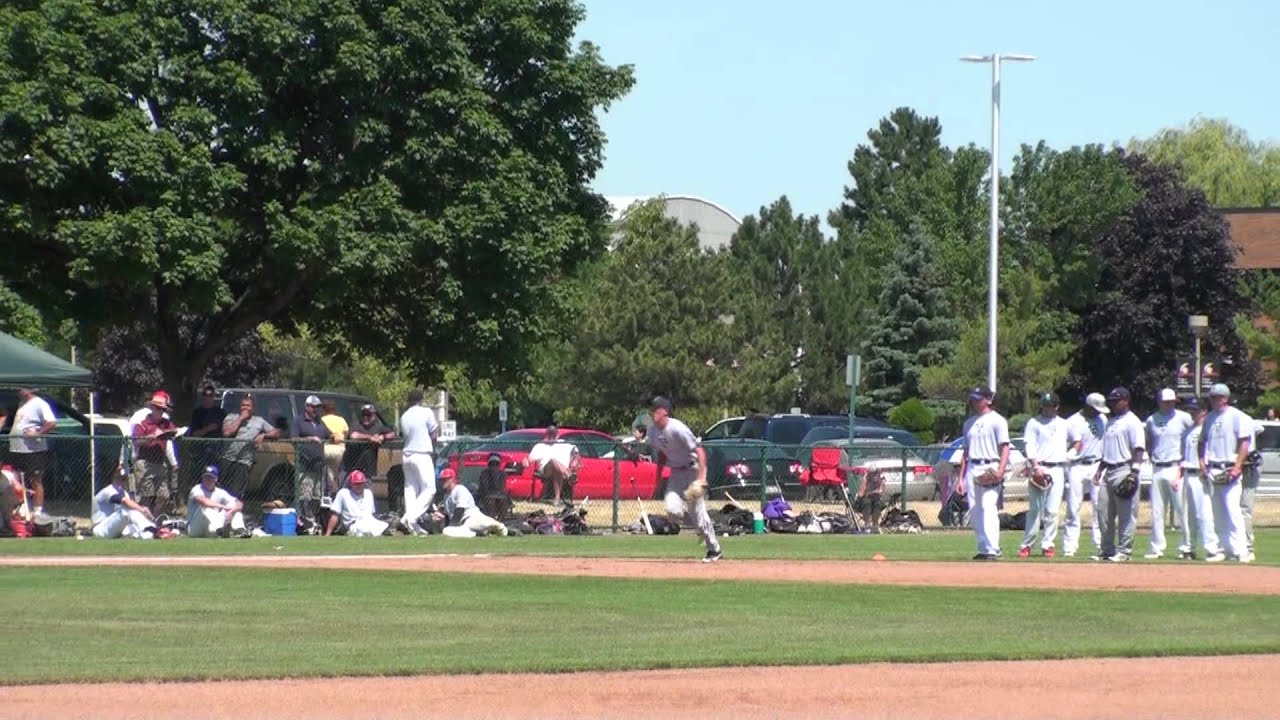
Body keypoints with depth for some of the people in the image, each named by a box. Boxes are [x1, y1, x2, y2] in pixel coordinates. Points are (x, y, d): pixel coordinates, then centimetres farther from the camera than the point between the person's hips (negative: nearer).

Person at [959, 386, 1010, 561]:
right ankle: (983, 548, 10)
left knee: (988, 508, -17)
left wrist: (1000, 472, -20)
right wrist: (961, 477, 15)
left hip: (990, 467, -7)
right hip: (972, 469, 7)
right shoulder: (969, 423, 19)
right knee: (974, 511, 4)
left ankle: (992, 549, -21)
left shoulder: (997, 421, -2)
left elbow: (1005, 448, -8)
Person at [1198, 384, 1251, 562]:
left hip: (1229, 470, -7)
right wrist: (1201, 461, 6)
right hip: (1212, 471, 7)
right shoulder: (1209, 418, 16)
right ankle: (1224, 549, 13)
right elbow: (1202, 442, 23)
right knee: (1217, 513, 7)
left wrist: (1237, 467, -16)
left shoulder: (1237, 416, -3)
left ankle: (1240, 551, -18)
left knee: (1232, 510, -15)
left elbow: (1244, 443, -8)